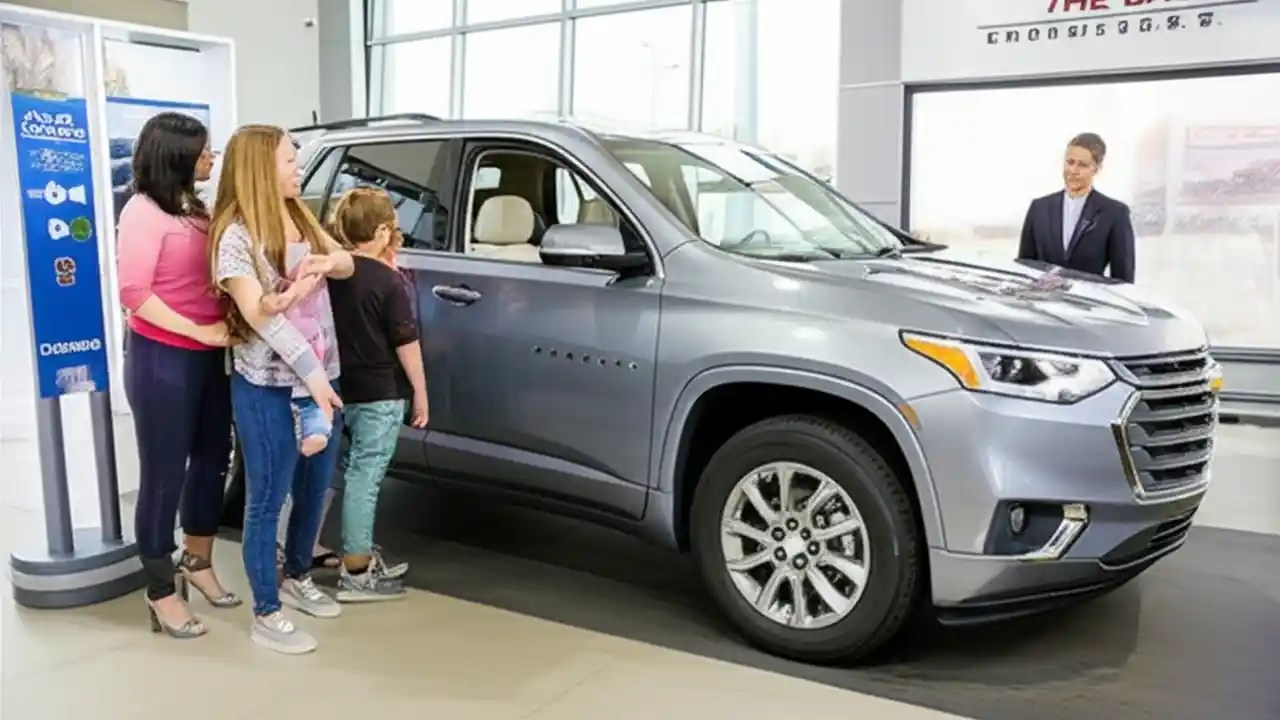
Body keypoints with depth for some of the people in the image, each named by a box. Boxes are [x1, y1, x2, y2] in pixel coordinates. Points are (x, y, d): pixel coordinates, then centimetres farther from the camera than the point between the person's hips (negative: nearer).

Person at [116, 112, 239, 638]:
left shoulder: (194, 210, 12)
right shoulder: (143, 211, -11)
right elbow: (133, 293, -19)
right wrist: (199, 331, -20)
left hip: (209, 357, 8)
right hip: (162, 360, -8)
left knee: (212, 459, 17)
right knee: (164, 474, 2)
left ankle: (197, 562, 37)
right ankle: (161, 594, 16)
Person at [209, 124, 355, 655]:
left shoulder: (299, 217, 10)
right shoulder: (236, 234, -14)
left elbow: (347, 263, 14)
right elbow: (259, 314, -21)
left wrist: (327, 261, -11)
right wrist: (311, 373, -26)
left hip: (319, 379, 8)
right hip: (268, 390, -8)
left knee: (313, 490, 19)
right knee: (267, 501, 3)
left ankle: (297, 579, 40)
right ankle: (266, 616, 17)